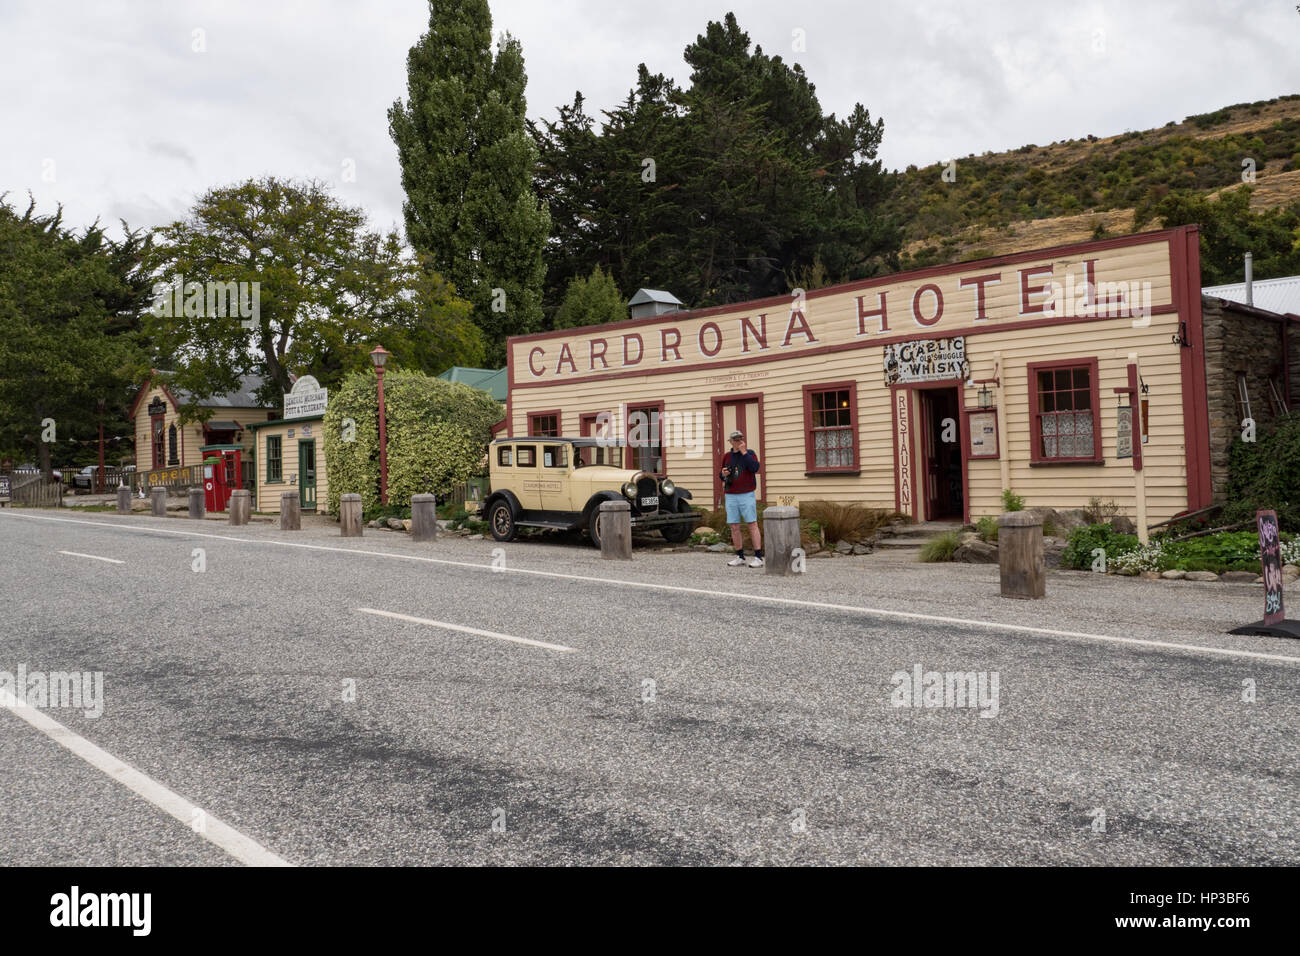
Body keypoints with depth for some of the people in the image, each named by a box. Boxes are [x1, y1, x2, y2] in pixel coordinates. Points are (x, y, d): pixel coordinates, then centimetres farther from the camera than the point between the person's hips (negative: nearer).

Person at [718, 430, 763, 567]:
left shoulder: (750, 453, 1)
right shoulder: (726, 456, 12)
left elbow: (755, 468, -17)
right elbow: (721, 474, 21)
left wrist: (744, 452, -14)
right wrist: (722, 474, -2)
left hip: (747, 495, -4)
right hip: (731, 496, 4)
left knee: (753, 524, -5)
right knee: (734, 527, 3)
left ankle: (758, 557, -5)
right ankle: (740, 557, 11)